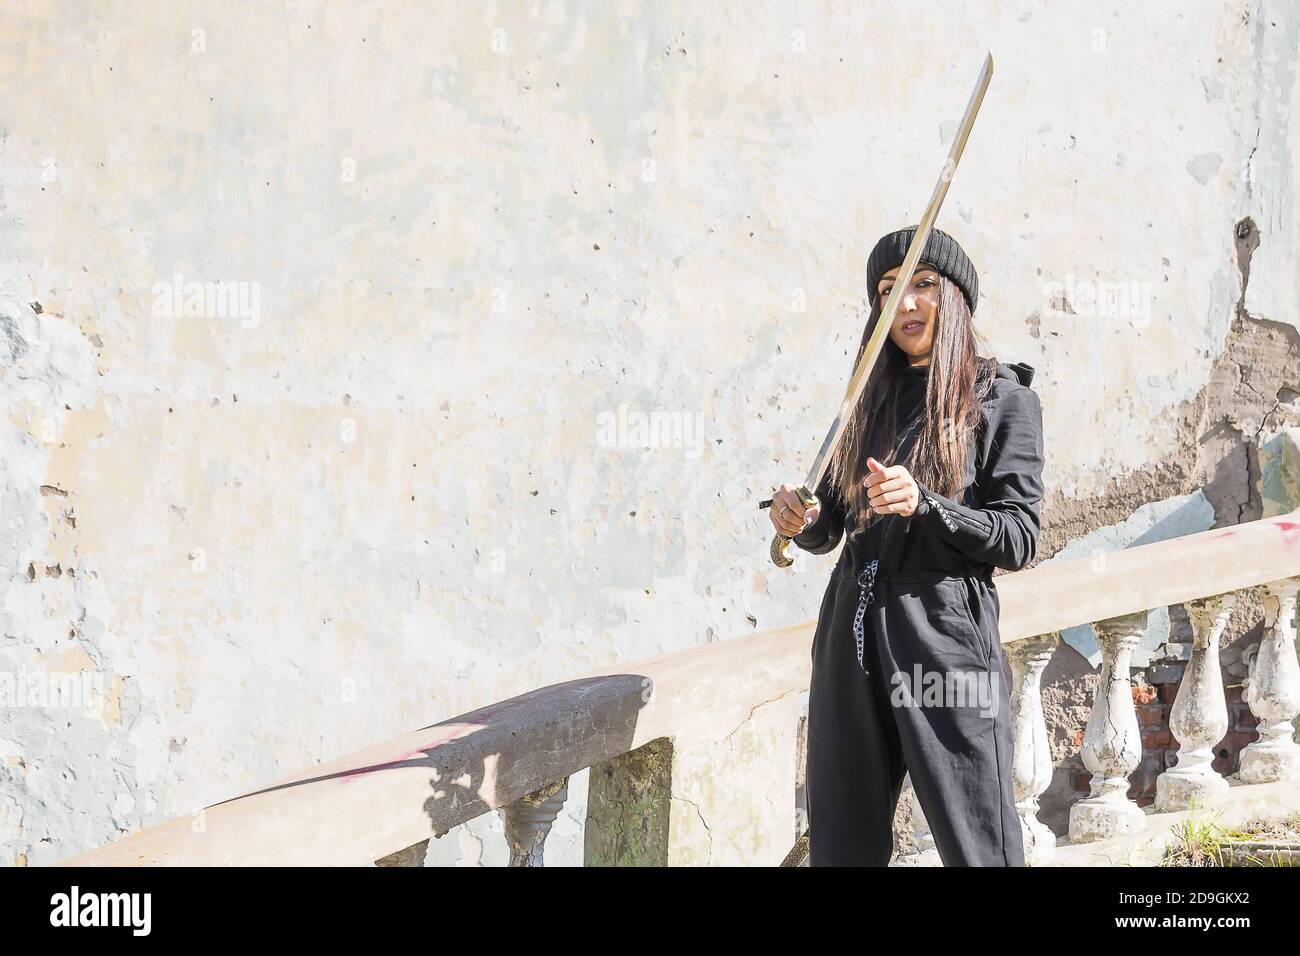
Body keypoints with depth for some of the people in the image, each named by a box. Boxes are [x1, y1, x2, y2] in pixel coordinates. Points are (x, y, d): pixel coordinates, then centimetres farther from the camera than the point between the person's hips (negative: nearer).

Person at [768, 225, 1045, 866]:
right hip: (851, 633, 5)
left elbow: (1017, 540, -5)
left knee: (977, 847, -4)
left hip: (945, 636, -5)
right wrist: (800, 523, -6)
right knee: (840, 847, 6)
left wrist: (923, 504, -19)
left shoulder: (1003, 399, 2)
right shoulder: (870, 400, 17)